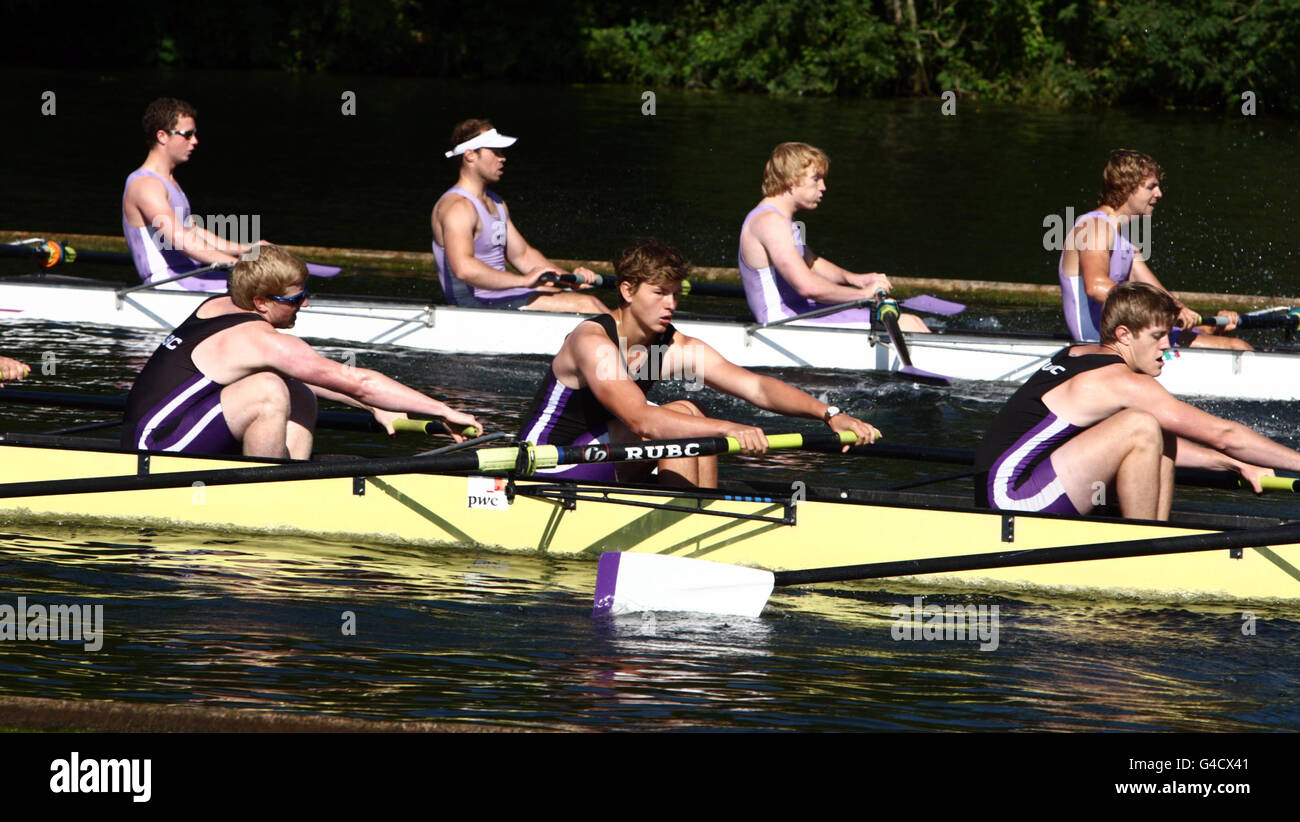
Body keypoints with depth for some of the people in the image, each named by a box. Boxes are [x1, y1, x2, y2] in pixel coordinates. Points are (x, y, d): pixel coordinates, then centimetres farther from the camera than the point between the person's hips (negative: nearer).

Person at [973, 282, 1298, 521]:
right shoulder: (1121, 382, -14)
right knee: (1142, 427, -22)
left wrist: (1235, 464, 18)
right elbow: (1221, 433, -12)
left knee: (1159, 440, 12)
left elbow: (1161, 447, 23)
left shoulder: (1081, 356, 15)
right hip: (1011, 496, -10)